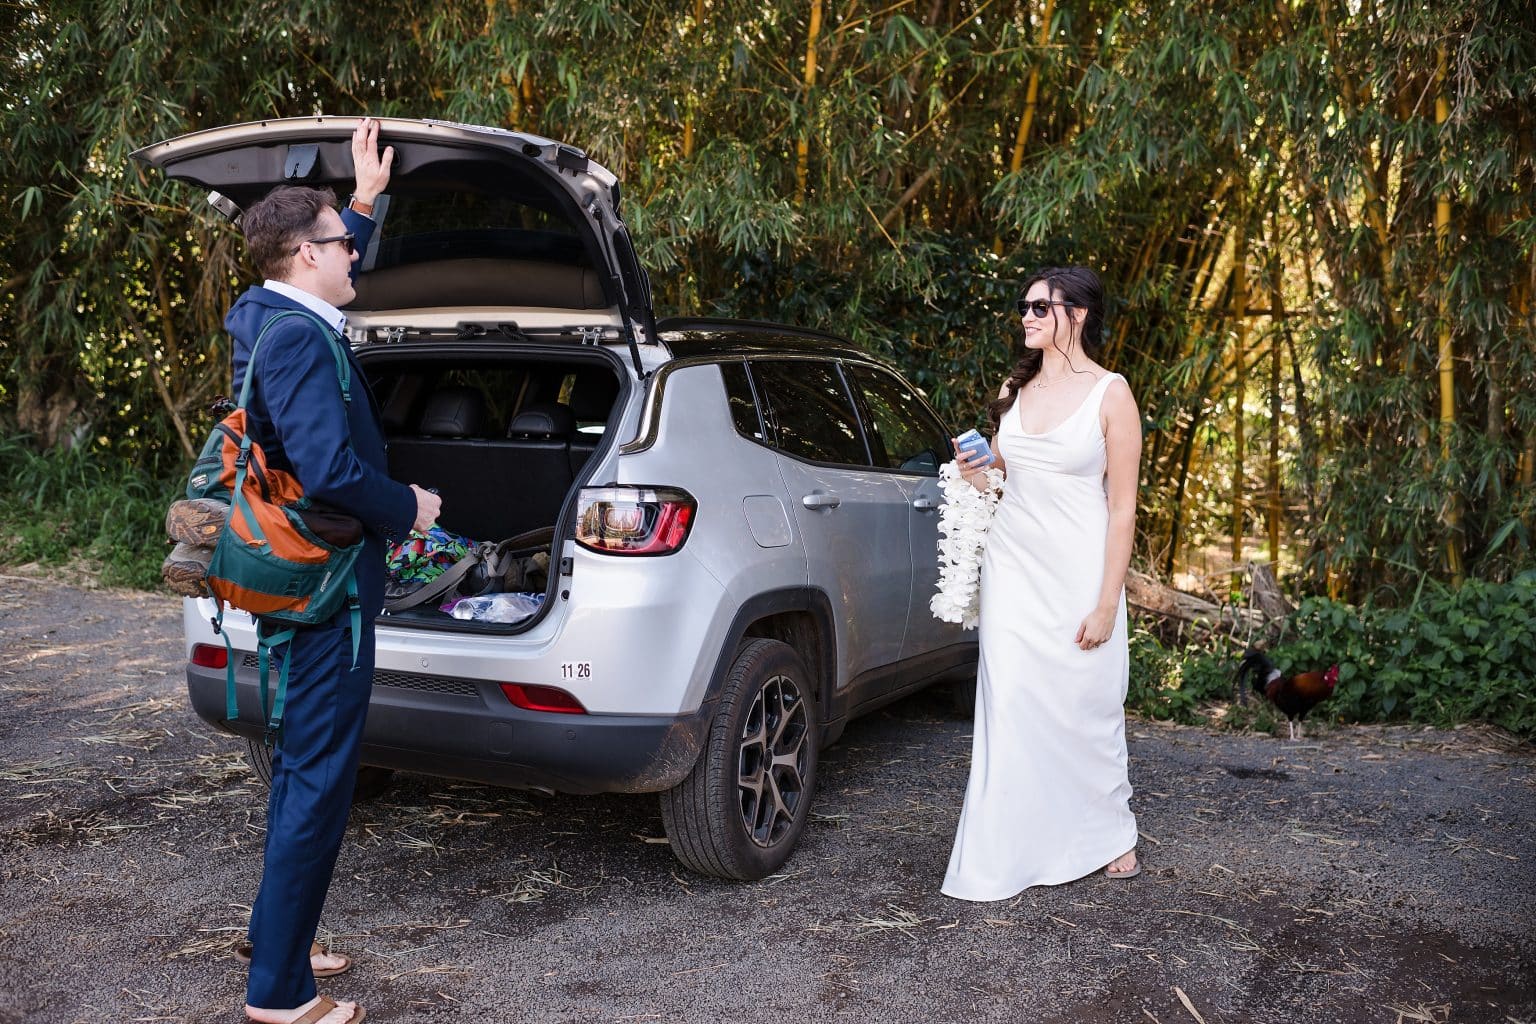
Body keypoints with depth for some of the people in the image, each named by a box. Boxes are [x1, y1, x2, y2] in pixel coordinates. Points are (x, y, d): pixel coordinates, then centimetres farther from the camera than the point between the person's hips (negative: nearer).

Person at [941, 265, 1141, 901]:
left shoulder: (1110, 395, -6)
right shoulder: (1015, 389, 9)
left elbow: (1122, 507, -7)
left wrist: (1106, 604, -12)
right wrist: (978, 476, -3)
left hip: (1079, 569, -4)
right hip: (1013, 563, 4)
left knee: (1086, 707, 5)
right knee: (1009, 705, -1)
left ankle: (1109, 833, 30)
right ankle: (998, 862, 5)